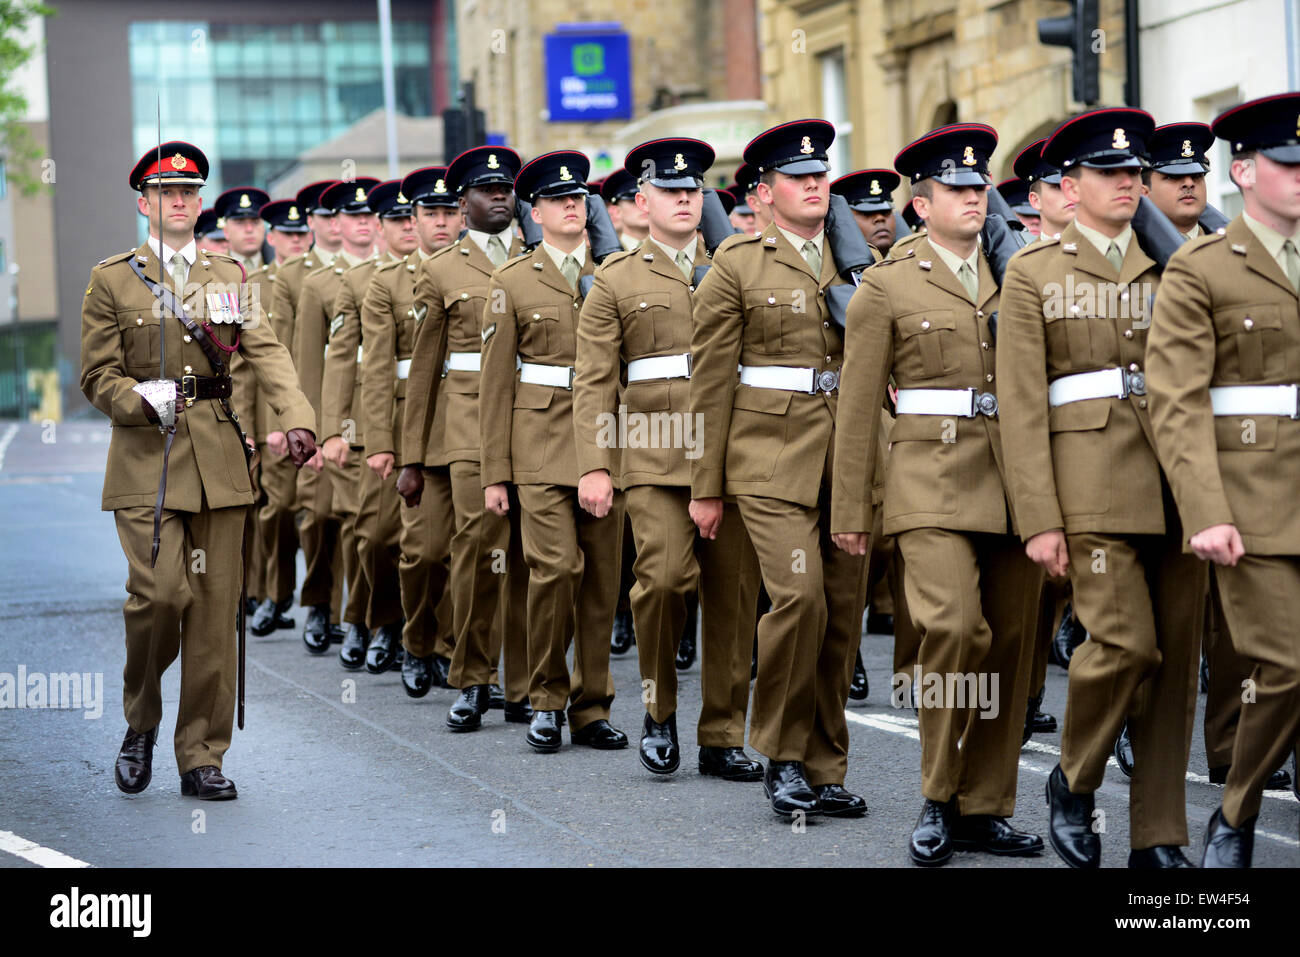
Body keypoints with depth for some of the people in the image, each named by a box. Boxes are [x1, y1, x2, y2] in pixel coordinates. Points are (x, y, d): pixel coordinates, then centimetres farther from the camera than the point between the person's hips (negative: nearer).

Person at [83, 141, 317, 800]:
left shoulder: (228, 277, 14)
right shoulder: (111, 280, 6)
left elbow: (266, 353, 0)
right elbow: (98, 376, 4)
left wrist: (297, 418, -17)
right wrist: (144, 401, -16)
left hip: (218, 459, 3)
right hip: (146, 456, -3)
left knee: (215, 606, 2)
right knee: (160, 592, -16)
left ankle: (202, 757, 9)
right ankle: (141, 724, 9)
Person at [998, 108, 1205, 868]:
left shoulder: (1167, 269, 16)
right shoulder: (1033, 273, 4)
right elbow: (1021, 405, -2)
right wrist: (1039, 519, -9)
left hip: (1175, 482, 4)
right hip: (1093, 482, -4)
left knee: (1178, 656, 2)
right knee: (1126, 643, -15)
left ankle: (1160, 837, 10)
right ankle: (1075, 781, 11)